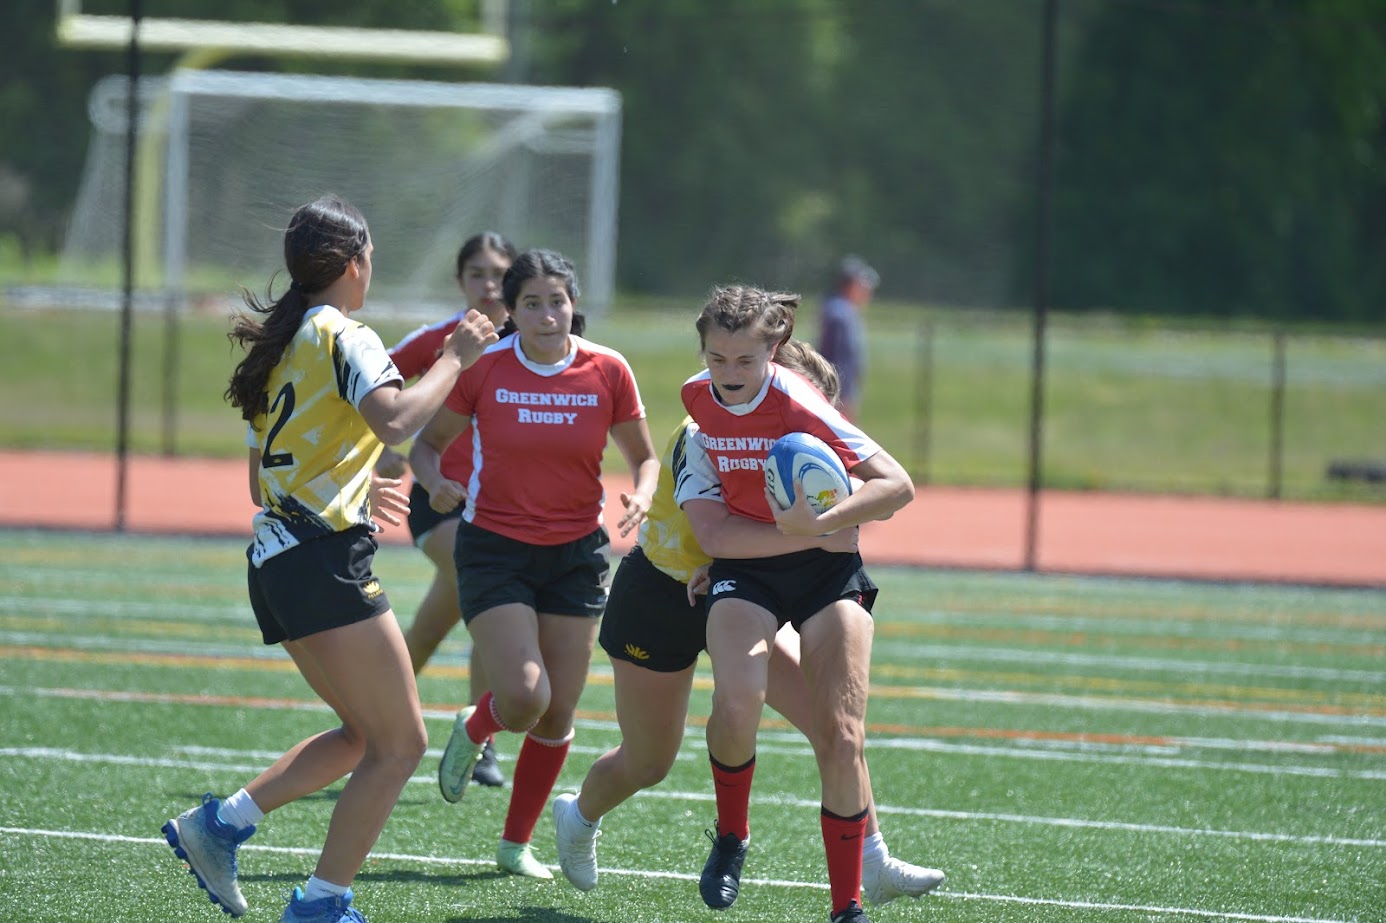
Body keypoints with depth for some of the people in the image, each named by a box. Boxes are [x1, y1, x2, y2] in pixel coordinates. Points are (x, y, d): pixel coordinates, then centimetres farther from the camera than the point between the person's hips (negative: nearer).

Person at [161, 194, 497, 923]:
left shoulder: (278, 349, 19)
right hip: (325, 559, -10)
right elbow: (395, 419, -26)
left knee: (363, 736, 16)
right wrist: (455, 359, -13)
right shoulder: (344, 338, -7)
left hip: (273, 556, 10)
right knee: (400, 742, -5)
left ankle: (220, 823, 7)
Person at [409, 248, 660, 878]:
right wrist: (437, 482, -19)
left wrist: (642, 495, -15)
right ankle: (473, 731, 20)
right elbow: (427, 442, 3)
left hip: (576, 554, 2)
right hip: (494, 549, -2)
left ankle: (517, 843, 22)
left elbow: (644, 455, 7)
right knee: (523, 697, -18)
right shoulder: (483, 368, -9)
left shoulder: (607, 371, -5)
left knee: (557, 715, 3)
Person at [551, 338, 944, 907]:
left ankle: (873, 866, -9)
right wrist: (818, 536, -48)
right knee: (648, 763, 9)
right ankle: (579, 816, 44)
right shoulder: (702, 438, -28)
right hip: (657, 598, -6)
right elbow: (716, 533, -43)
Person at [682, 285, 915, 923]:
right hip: (742, 566, 3)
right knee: (736, 705, -25)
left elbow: (897, 486, -24)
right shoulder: (697, 397, -6)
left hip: (823, 564, -3)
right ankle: (731, 839, 2)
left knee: (839, 737, -12)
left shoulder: (797, 407, -22)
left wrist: (822, 523, -36)